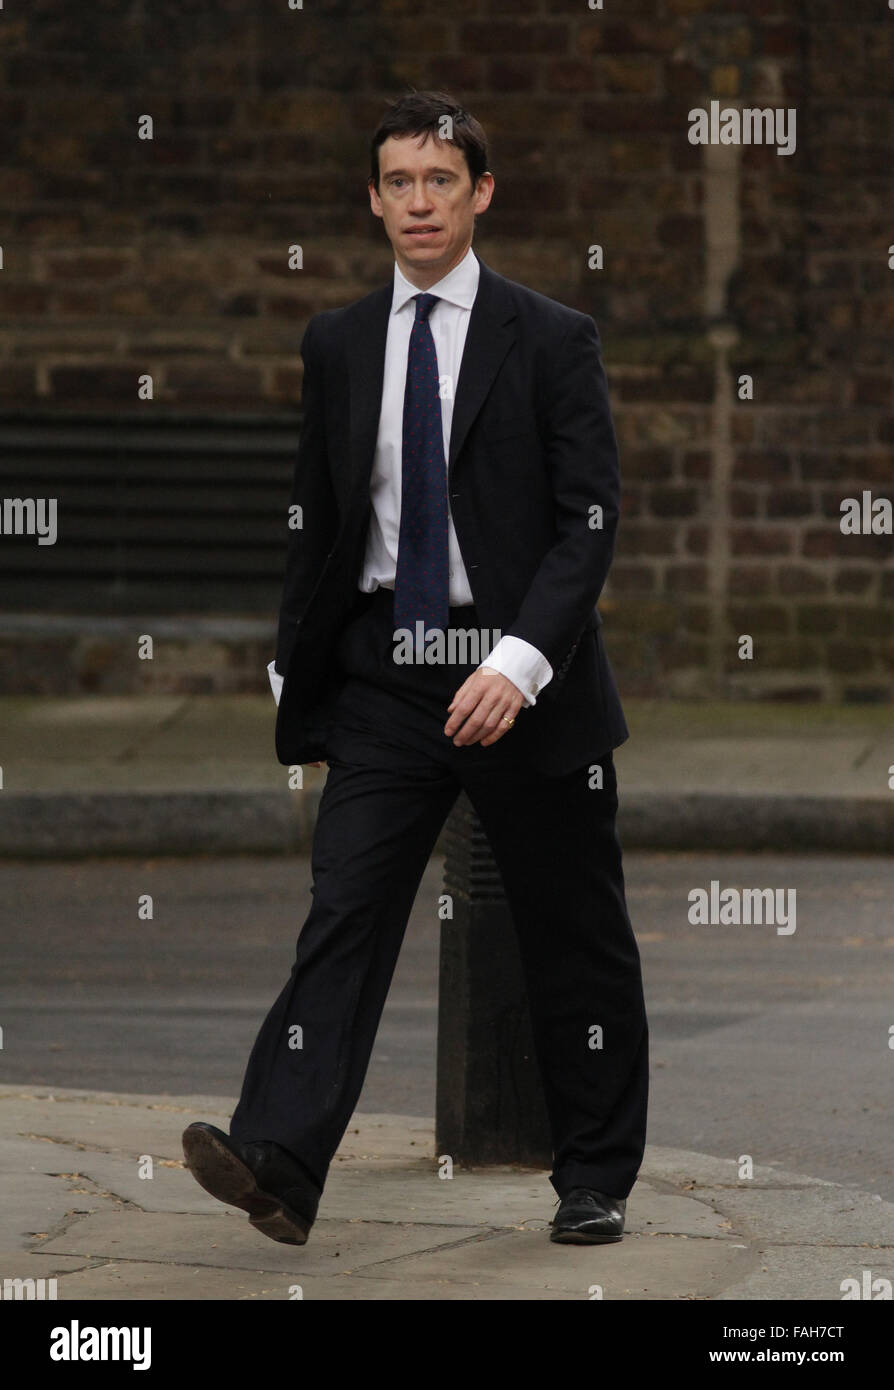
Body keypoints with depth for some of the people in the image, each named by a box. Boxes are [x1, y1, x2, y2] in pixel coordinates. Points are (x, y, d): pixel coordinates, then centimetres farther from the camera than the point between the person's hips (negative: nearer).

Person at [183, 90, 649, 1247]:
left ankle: (594, 1182, 18)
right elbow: (315, 520, 15)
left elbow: (587, 522, -9)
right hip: (384, 675, 2)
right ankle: (277, 1164, -23)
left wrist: (518, 662, -21)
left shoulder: (551, 341, -3)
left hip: (523, 681, -2)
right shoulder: (337, 345, 8)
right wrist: (296, 681, 15)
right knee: (344, 911, -11)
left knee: (572, 936, 6)